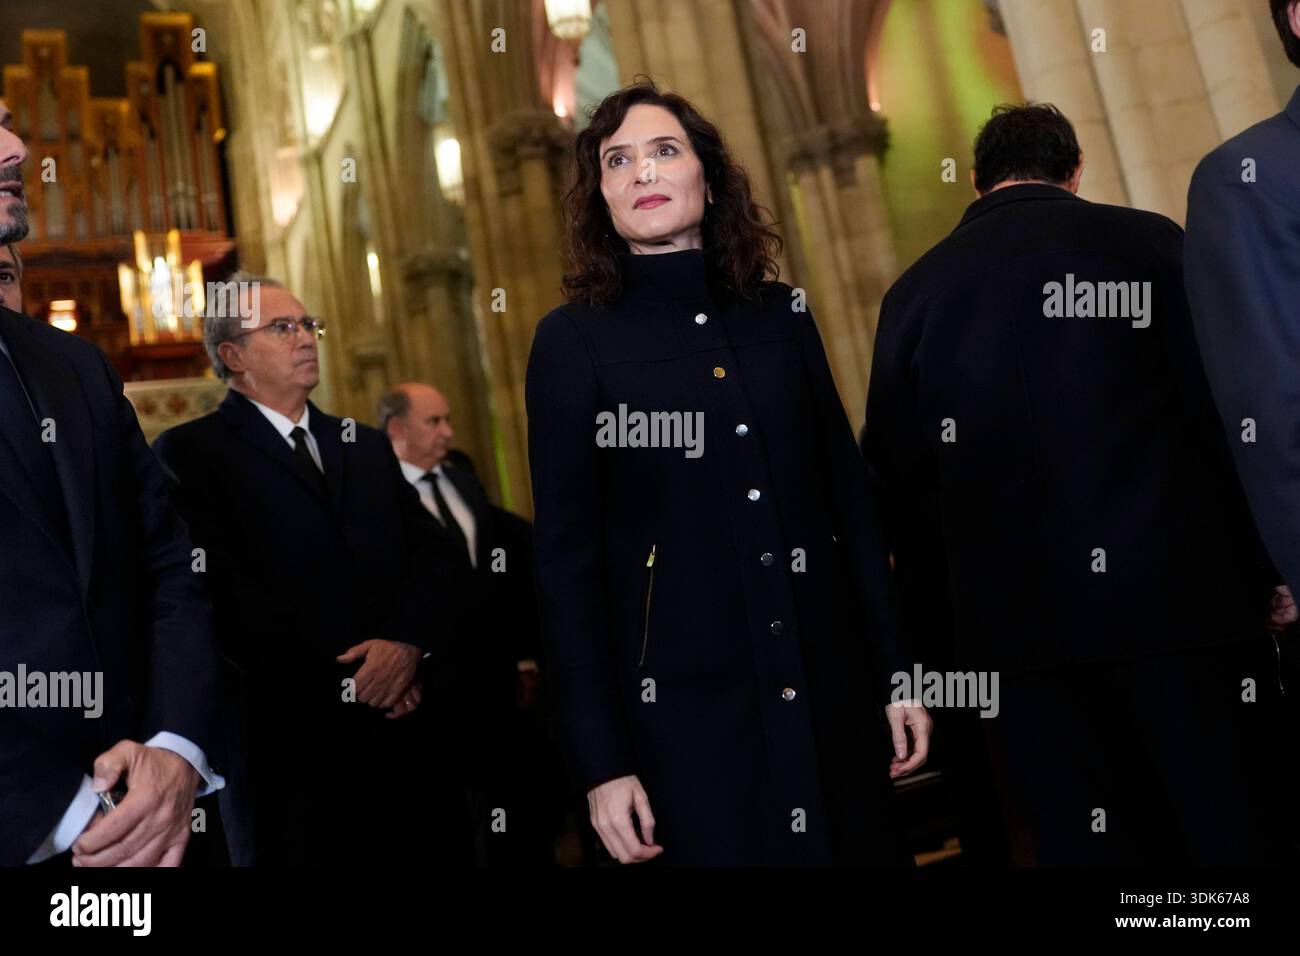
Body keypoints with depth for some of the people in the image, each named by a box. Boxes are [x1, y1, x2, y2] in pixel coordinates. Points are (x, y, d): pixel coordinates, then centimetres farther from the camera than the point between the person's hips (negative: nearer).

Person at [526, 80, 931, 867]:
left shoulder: (781, 315, 6)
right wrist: (600, 763, -8)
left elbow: (852, 503, 9)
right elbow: (568, 561, -5)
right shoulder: (573, 341, -3)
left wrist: (896, 674, 6)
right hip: (683, 712, -3)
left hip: (833, 692, 4)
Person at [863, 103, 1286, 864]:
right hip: (1184, 600, -1)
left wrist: (945, 653, 10)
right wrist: (1262, 567, 7)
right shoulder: (1152, 244, 1)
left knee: (1079, 837, 11)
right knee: (1232, 826, 10)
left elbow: (901, 485, 5)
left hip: (1019, 625, 2)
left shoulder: (915, 292, 5)